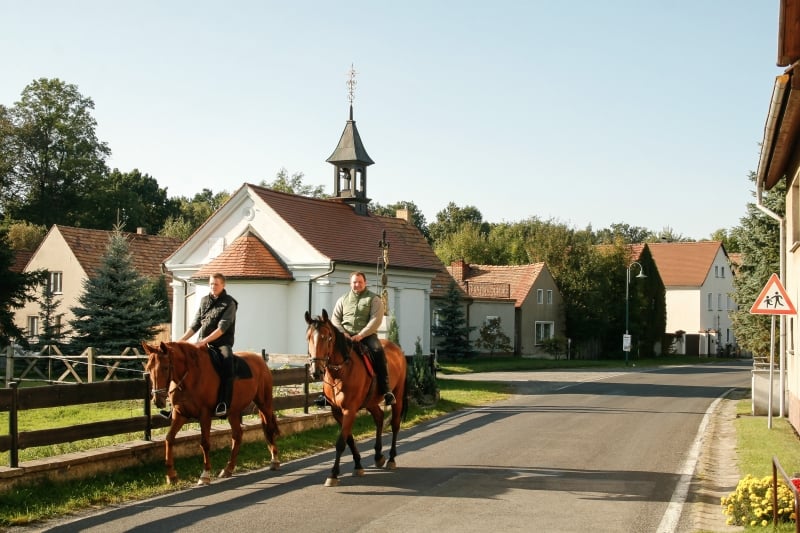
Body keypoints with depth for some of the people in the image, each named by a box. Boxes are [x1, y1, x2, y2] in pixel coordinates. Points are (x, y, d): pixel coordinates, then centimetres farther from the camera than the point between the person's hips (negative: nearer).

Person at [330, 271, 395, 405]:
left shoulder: (374, 299, 6)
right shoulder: (343, 300, 18)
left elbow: (375, 320, -6)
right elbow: (335, 319, 13)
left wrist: (361, 335, -18)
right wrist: (342, 333, -8)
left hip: (367, 335, -3)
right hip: (345, 336, 3)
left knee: (378, 351, -32)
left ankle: (385, 390, -30)